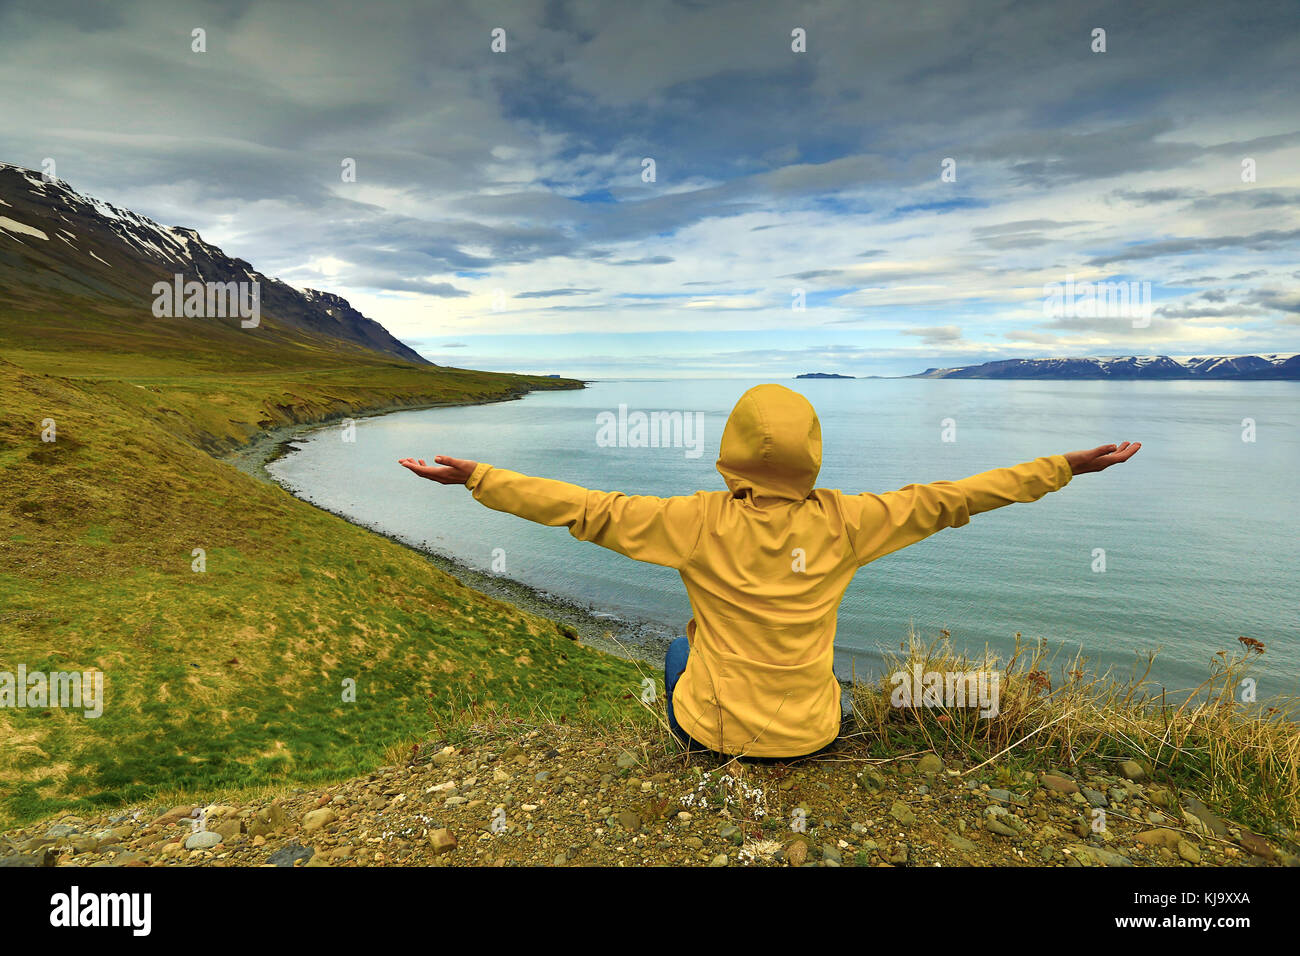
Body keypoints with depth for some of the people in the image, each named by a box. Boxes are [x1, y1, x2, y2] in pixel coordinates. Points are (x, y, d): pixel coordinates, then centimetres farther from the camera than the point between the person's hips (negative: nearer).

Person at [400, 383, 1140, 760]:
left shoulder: (703, 523, -22)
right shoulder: (843, 522, -16)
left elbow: (589, 510, -21)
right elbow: (946, 500, -8)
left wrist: (476, 478, -14)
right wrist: (1067, 467, 3)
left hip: (718, 729, -1)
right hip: (809, 736, 2)